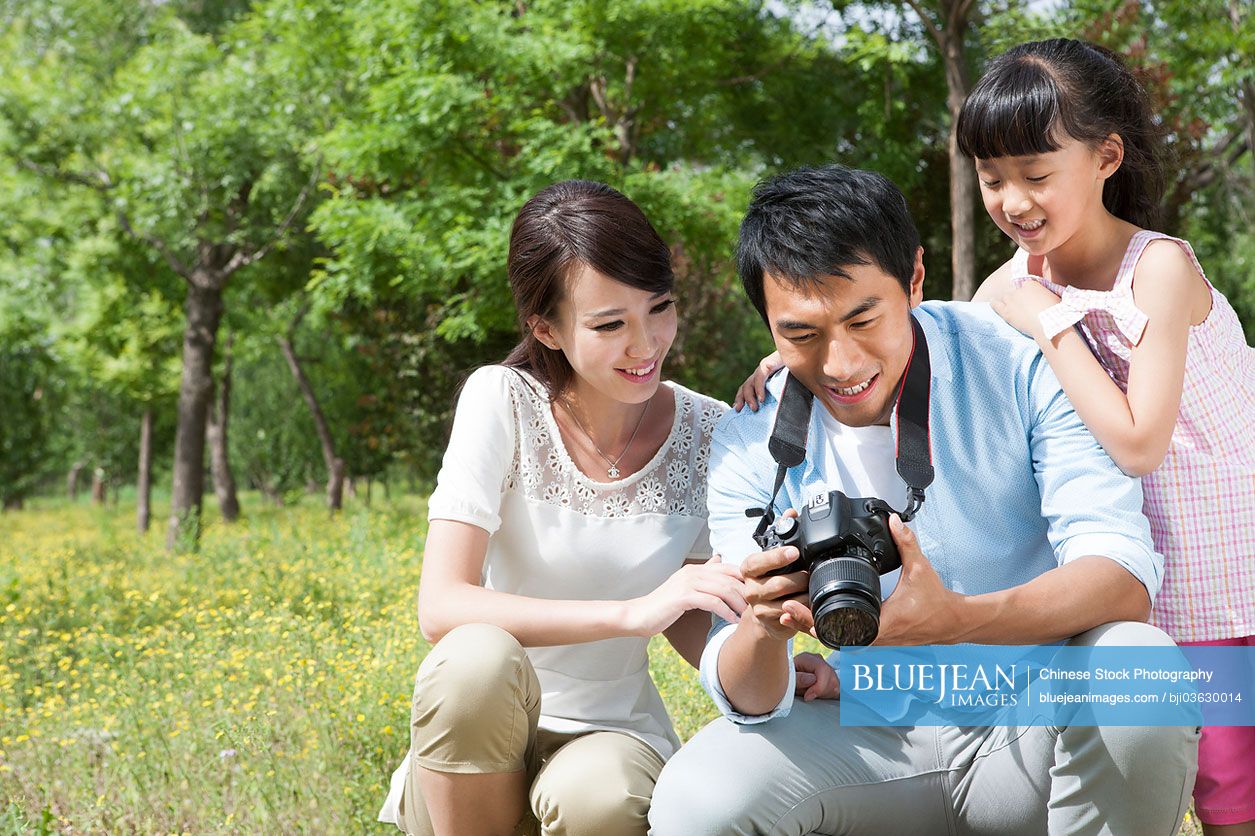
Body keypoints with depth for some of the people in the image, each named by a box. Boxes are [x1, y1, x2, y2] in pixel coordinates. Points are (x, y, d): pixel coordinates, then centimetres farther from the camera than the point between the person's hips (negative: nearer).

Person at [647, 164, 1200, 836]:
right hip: (880, 742, 1)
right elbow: (749, 699, -8)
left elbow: (1124, 575, -21)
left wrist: (954, 619, -40)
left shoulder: (1022, 361, -11)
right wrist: (763, 629, -34)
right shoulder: (750, 445, -5)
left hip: (1040, 722, -1)